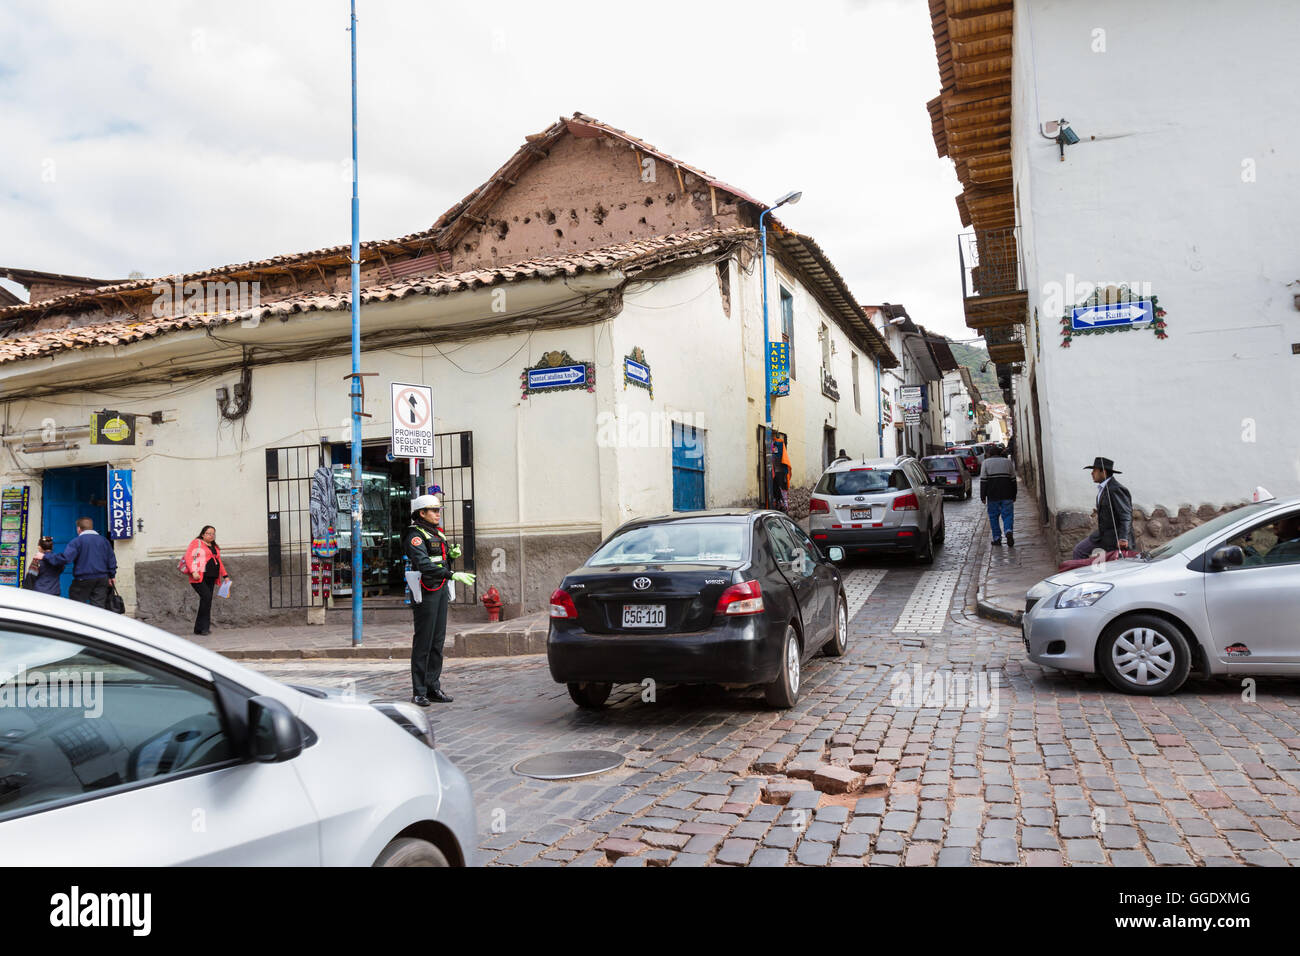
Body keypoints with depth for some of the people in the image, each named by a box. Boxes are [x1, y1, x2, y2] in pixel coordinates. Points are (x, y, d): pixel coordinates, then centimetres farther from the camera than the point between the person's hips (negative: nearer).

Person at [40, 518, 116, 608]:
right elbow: (111, 559, 14)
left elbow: (65, 558, -18)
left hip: (83, 580, -4)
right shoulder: (104, 540, 9)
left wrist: (46, 556, -8)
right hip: (102, 579, 5)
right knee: (98, 606, 4)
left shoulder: (77, 541, -8)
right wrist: (112, 576, 22)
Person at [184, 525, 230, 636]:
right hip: (199, 577, -7)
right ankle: (204, 627, -15)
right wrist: (193, 572, -18)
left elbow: (219, 562, 29)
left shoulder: (215, 547, 23)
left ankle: (199, 629, 6)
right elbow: (188, 557, -7)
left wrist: (225, 576, 21)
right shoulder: (196, 543, 2)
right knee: (206, 597, -21)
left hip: (211, 579, 7)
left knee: (206, 601, 1)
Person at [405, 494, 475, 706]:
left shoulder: (438, 534, 17)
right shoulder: (415, 535, -11)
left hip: (441, 590, 8)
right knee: (423, 643, -4)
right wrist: (453, 575, -30)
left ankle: (433, 687, 18)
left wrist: (452, 554, 3)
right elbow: (424, 565, -25)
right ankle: (419, 692, 1)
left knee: (438, 641, 10)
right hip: (426, 591, -8)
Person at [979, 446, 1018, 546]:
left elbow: (983, 481, -2)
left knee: (993, 516, 7)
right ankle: (1009, 531, -22)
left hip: (992, 496, -1)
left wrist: (983, 496, -1)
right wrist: (1014, 496, 16)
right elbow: (1013, 479, 12)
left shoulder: (986, 462, 3)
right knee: (1008, 515, 3)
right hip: (1007, 495, 2)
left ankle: (997, 538, 5)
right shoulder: (1008, 461, 11)